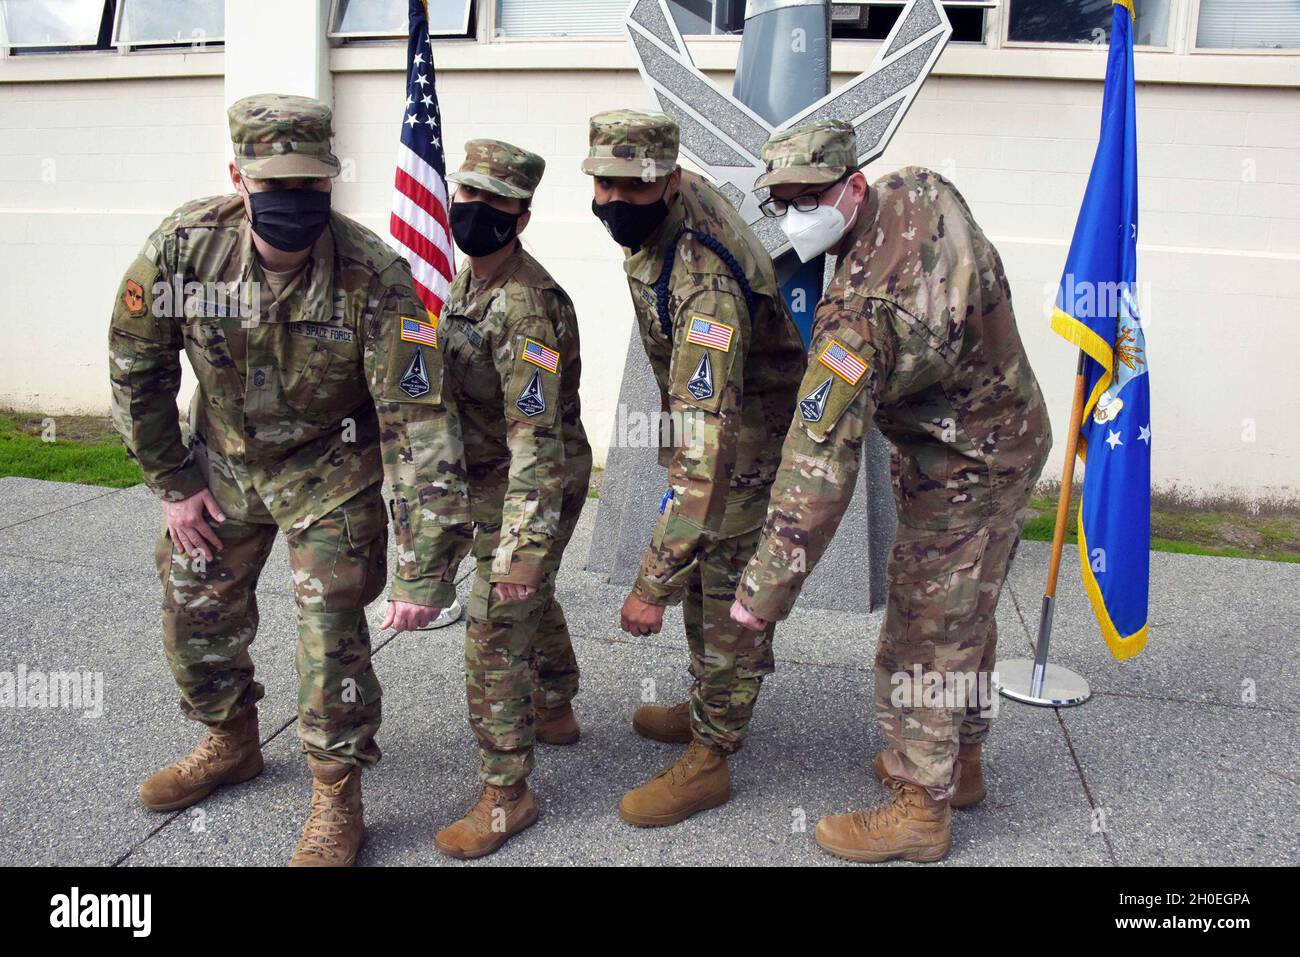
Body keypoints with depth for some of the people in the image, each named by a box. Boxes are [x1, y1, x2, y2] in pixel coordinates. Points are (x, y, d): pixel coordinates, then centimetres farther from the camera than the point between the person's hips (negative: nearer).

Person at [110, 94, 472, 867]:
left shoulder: (375, 277, -30)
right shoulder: (183, 246, -20)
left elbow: (418, 422, -31)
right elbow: (138, 370, -4)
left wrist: (425, 569, -33)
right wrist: (172, 483, -1)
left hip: (328, 469, -4)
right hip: (222, 456, 4)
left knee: (331, 634, -5)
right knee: (195, 613, 15)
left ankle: (337, 804, 17)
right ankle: (232, 745, 43)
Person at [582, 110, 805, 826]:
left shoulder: (705, 283, -40)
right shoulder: (672, 201, -12)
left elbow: (705, 446, -45)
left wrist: (653, 584, -46)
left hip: (752, 431, -9)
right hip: (703, 406, 10)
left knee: (729, 584, -1)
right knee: (697, 564, 19)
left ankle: (710, 757, 15)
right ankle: (708, 708, 38)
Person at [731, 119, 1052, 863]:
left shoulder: (861, 313, -34)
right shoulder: (923, 191, -7)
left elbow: (819, 463, -36)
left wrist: (765, 591, -32)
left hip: (963, 477, -10)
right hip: (1012, 439, 10)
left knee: (923, 640, 3)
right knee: (965, 620, 21)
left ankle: (920, 809, 20)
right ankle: (958, 764, 39)